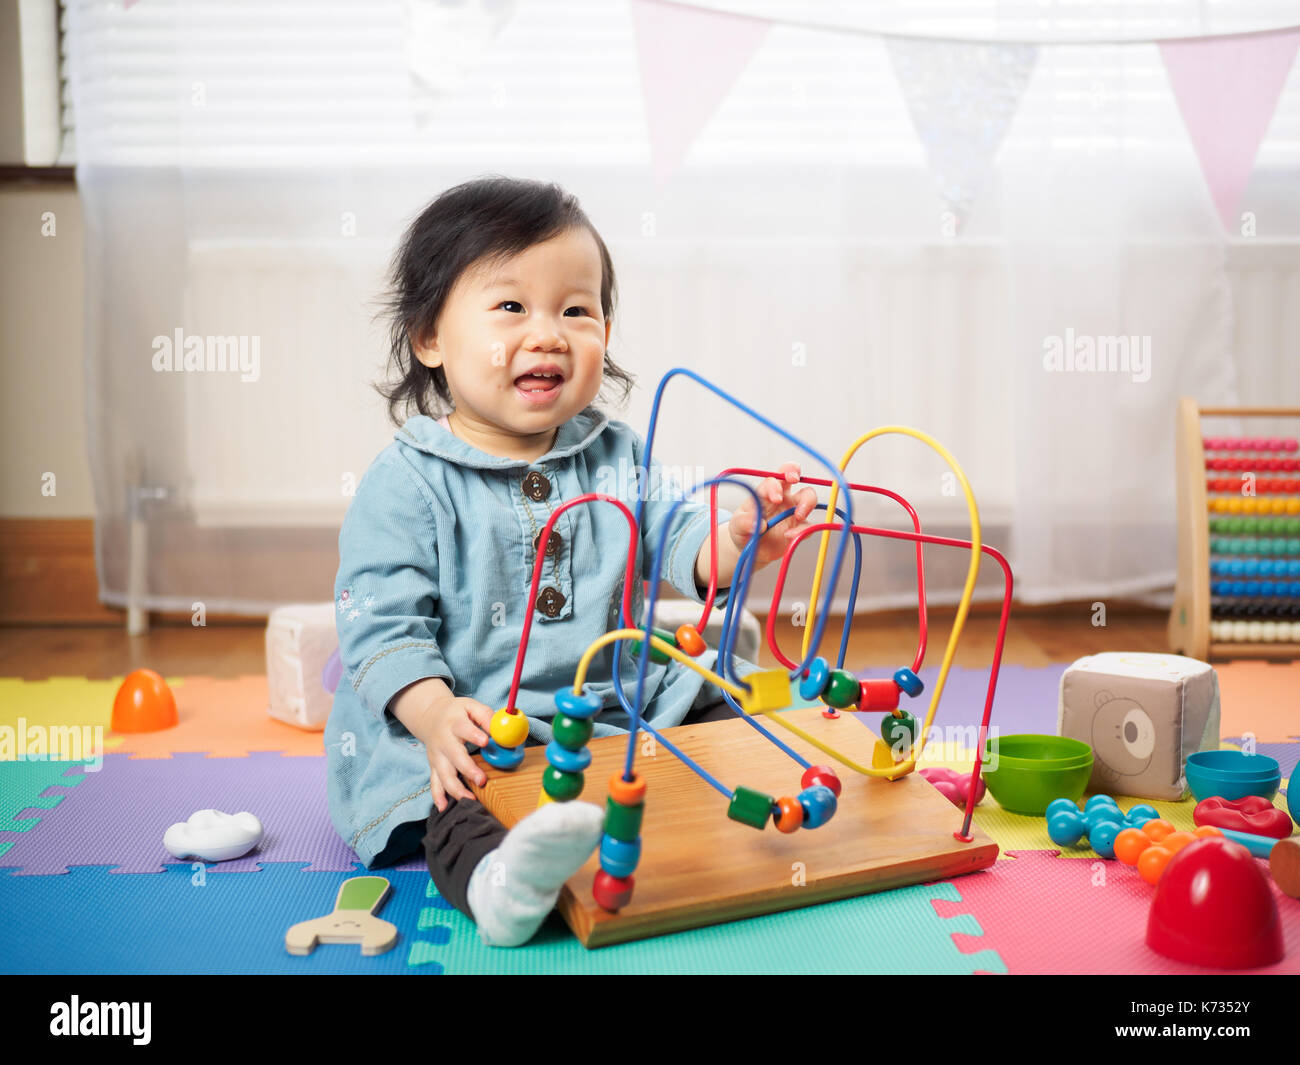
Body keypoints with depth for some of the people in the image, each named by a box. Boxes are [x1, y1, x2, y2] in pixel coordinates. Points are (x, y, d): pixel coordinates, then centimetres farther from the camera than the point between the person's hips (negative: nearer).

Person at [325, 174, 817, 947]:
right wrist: (435, 713, -29)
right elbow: (381, 622, -11)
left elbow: (679, 539, -1)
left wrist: (740, 541, -26)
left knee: (719, 713, -9)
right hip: (472, 724, -5)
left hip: (619, 705, 6)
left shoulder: (619, 457, 7)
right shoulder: (407, 482, -7)